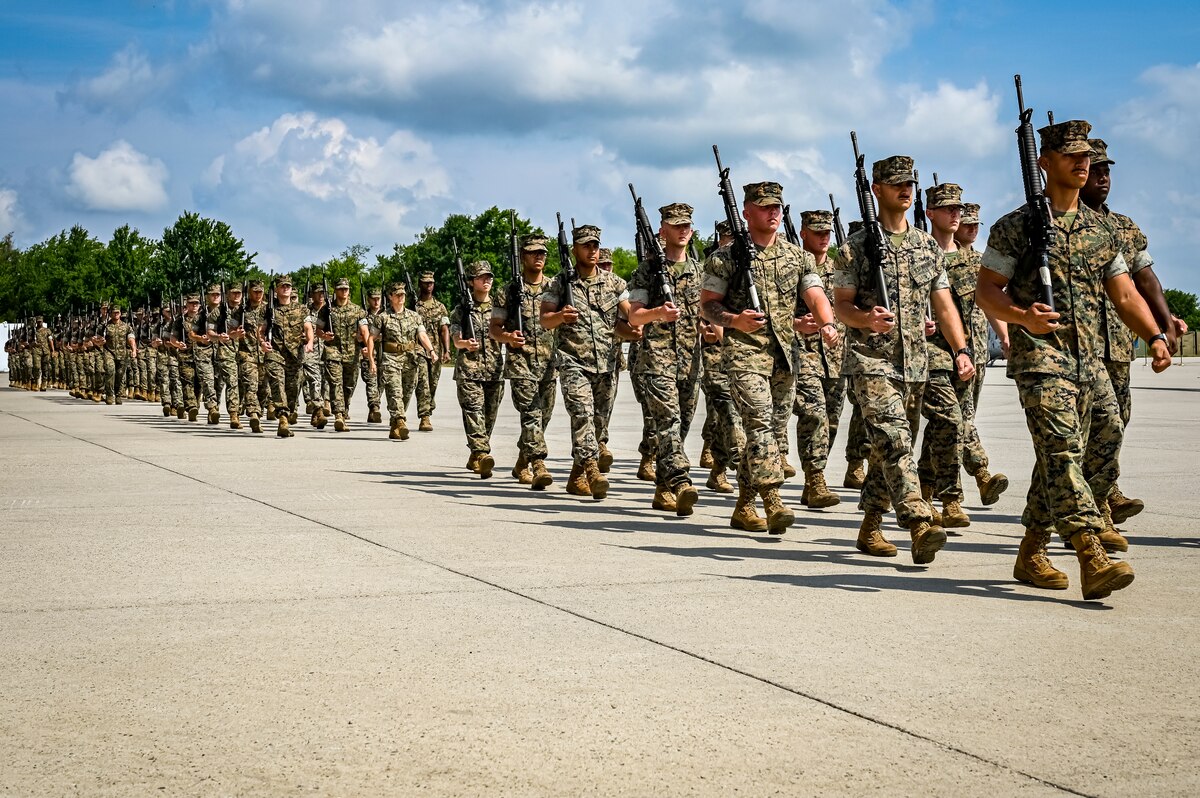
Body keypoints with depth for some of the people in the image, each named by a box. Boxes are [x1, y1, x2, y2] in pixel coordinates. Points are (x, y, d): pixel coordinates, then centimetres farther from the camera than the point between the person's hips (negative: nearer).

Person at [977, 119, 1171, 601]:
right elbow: (986, 291, -3)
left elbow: (1124, 294, 14)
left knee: (1060, 457, 10)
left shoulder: (1102, 231, 15)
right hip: (1039, 355, -6)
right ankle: (1092, 558, -26)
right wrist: (1022, 316, -22)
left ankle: (1031, 555, 21)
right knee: (1062, 450, -18)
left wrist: (1155, 336, -1)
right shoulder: (1015, 228, -2)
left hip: (1088, 359, 6)